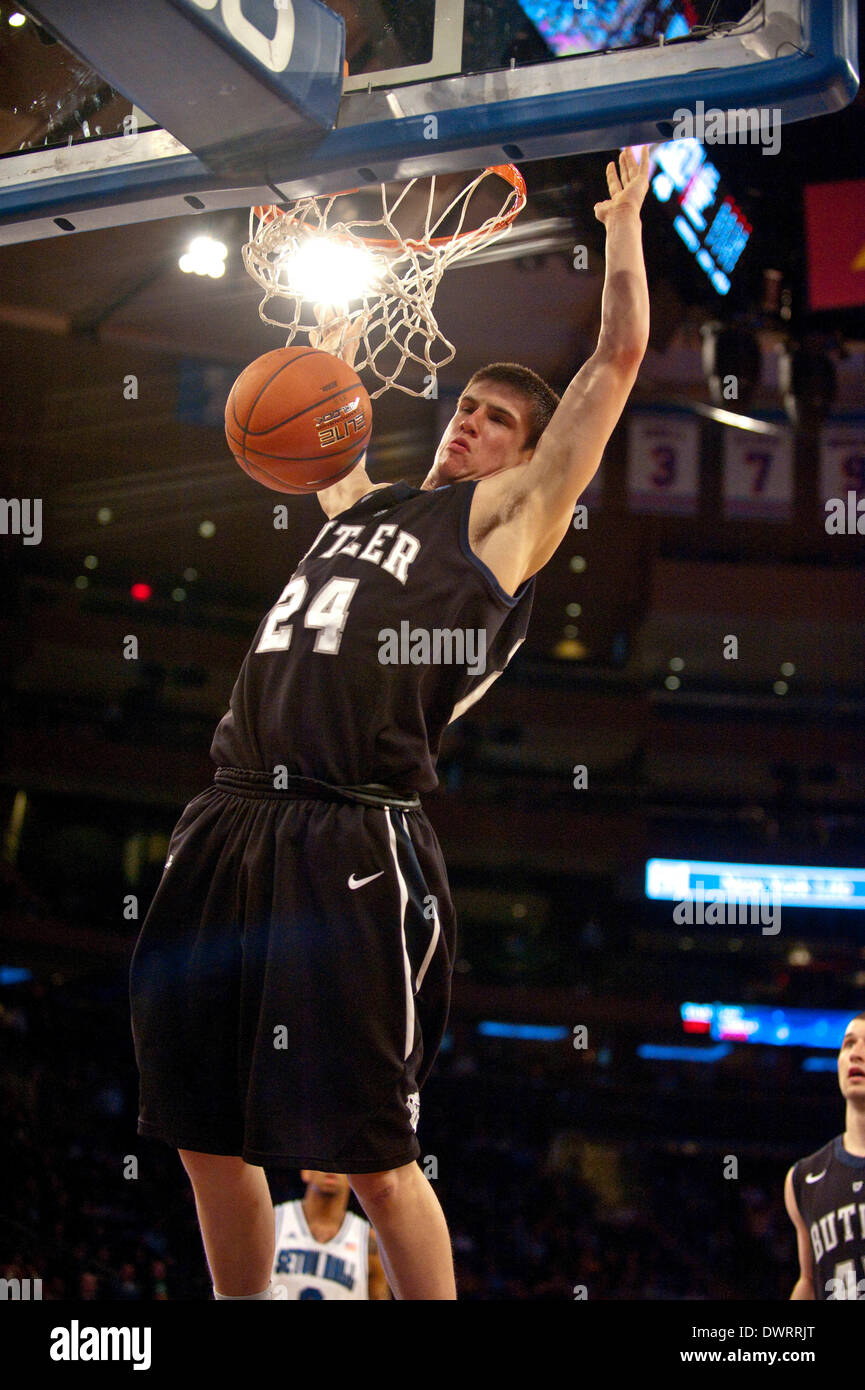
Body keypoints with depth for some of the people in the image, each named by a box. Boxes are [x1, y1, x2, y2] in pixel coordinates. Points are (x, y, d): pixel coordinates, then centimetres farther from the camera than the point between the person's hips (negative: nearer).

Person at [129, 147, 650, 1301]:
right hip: (230, 826, 7)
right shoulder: (358, 503, 24)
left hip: (353, 848, -6)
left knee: (373, 1156, -6)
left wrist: (624, 218, 16)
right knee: (209, 1137, 10)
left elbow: (619, 357, 6)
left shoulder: (506, 513, 8)